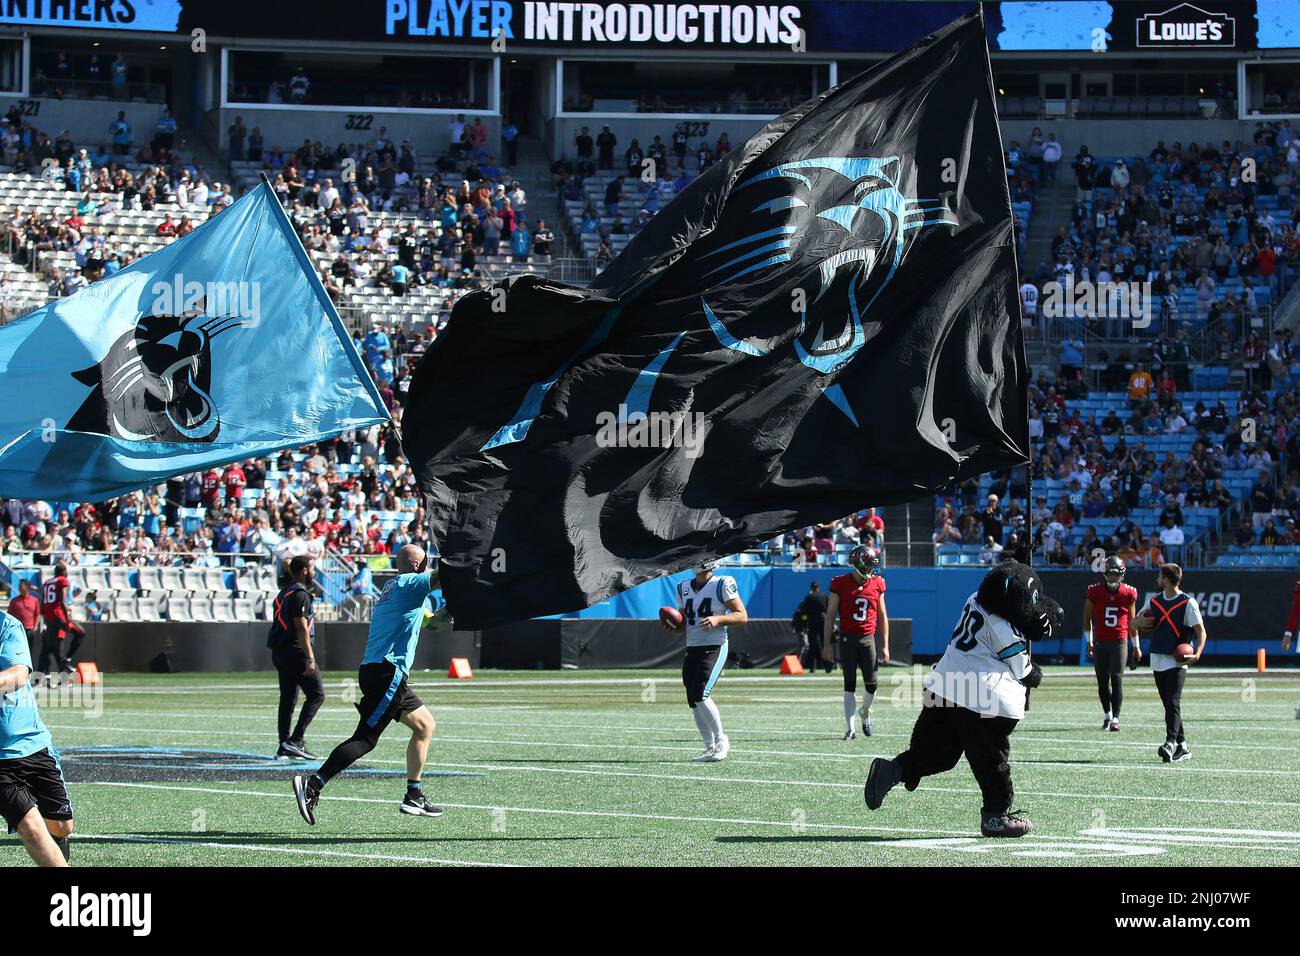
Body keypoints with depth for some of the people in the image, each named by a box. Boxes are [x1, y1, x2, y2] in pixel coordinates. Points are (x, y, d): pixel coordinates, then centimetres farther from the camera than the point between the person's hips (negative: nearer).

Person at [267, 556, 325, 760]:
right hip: (295, 650, -10)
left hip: (279, 652, 10)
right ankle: (296, 740, -13)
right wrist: (310, 659, -21)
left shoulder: (283, 592, 16)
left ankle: (284, 746, 10)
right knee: (316, 694, -6)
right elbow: (301, 628, -19)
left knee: (287, 698, 11)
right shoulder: (300, 594, -13)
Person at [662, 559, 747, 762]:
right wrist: (672, 626, 0)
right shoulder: (683, 588, 14)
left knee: (699, 696, -18)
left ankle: (721, 740, -2)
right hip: (692, 649, 7)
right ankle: (711, 748, 13)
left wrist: (718, 619, -22)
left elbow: (742, 616, -7)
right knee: (693, 702, 3)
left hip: (715, 647, -7)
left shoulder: (722, 584, -6)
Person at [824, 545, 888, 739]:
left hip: (868, 638, 3)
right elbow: (830, 616, 0)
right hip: (847, 638, -2)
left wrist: (885, 645, 9)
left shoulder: (877, 583, 5)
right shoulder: (840, 583, -3)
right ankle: (850, 728, -2)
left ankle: (865, 713, 33)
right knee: (850, 684, -4)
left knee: (871, 684, 2)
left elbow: (882, 616, 12)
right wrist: (826, 644, -3)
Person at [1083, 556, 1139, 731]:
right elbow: (1087, 618, 7)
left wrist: (1136, 646, 12)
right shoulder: (1095, 592, -2)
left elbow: (1132, 621, 9)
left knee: (1117, 680, -10)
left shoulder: (1128, 593, 0)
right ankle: (1107, 715, 26)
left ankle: (1115, 719, -12)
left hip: (1119, 642, -1)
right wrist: (1089, 641, 4)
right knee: (1102, 682, 8)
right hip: (1100, 643, 1)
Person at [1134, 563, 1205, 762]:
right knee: (1169, 705, 7)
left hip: (1177, 661, -7)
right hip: (1157, 659, 7)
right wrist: (1140, 623, -4)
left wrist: (1197, 653, -24)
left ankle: (1170, 743, -28)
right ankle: (1182, 747, 12)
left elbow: (1201, 631, -8)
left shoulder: (1188, 603, -6)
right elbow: (1137, 623, 22)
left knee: (1173, 703, -17)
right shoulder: (1153, 601, 13)